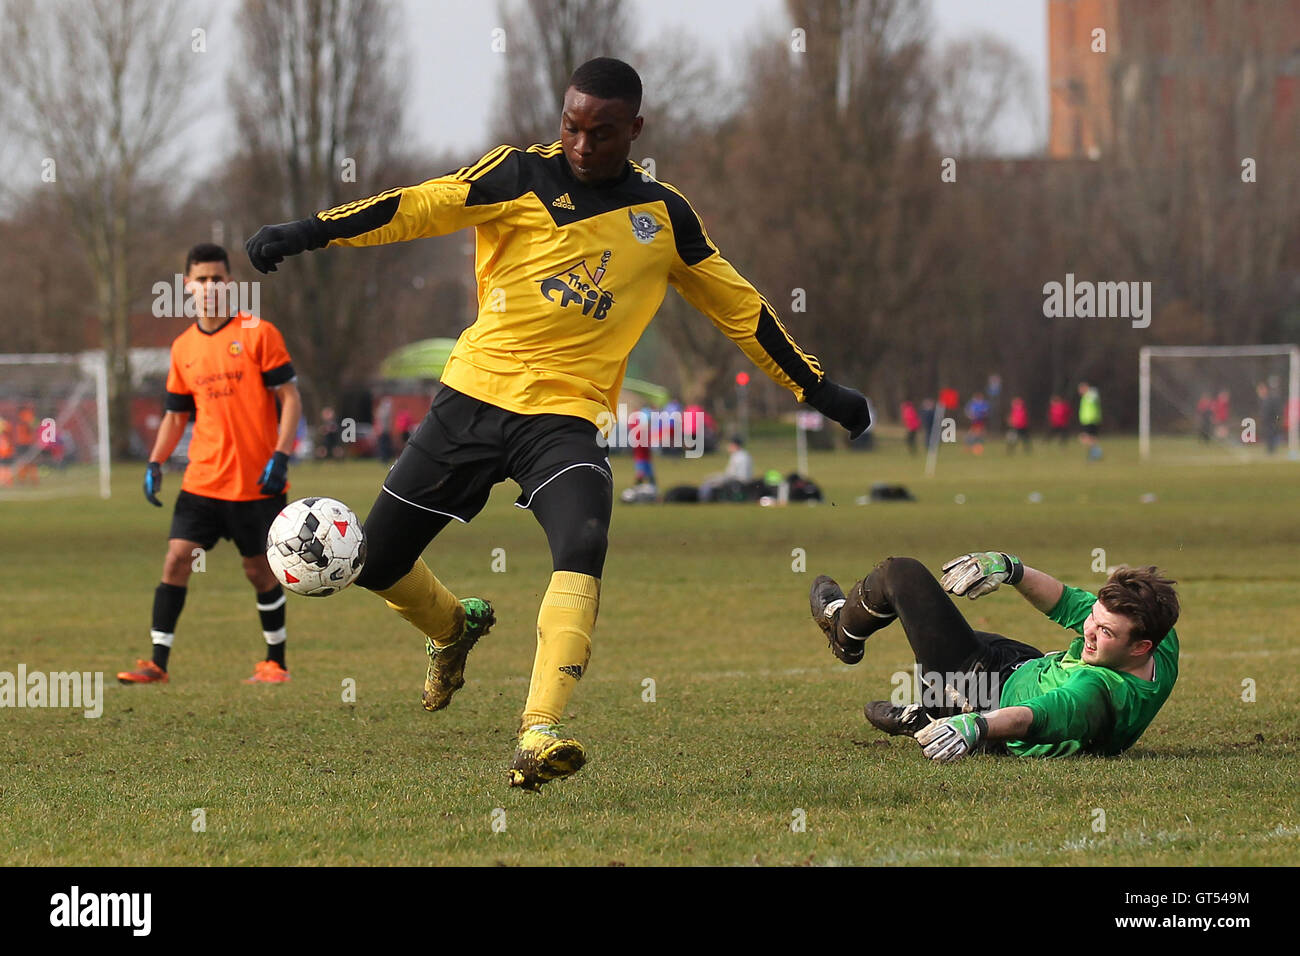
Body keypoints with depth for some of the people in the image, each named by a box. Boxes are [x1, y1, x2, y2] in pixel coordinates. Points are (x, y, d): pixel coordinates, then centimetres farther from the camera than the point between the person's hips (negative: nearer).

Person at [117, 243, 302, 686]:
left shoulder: (258, 333, -5)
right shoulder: (183, 347, 9)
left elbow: (290, 399, -5)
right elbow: (176, 414, 17)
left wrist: (280, 456, -16)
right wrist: (155, 463, 3)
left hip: (256, 482, -4)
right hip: (202, 480, 4)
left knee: (259, 570, 3)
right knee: (177, 557, -8)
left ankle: (276, 662, 20)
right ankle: (158, 663, -7)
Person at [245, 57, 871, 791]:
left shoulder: (664, 217, 7)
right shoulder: (521, 176, 1)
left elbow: (740, 308, 16)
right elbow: (418, 207, -7)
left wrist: (820, 390, 17)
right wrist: (307, 234, -19)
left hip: (566, 419, -1)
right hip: (473, 397, 1)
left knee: (583, 546, -30)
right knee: (374, 562, 4)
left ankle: (538, 737, -38)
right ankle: (456, 627, 39)